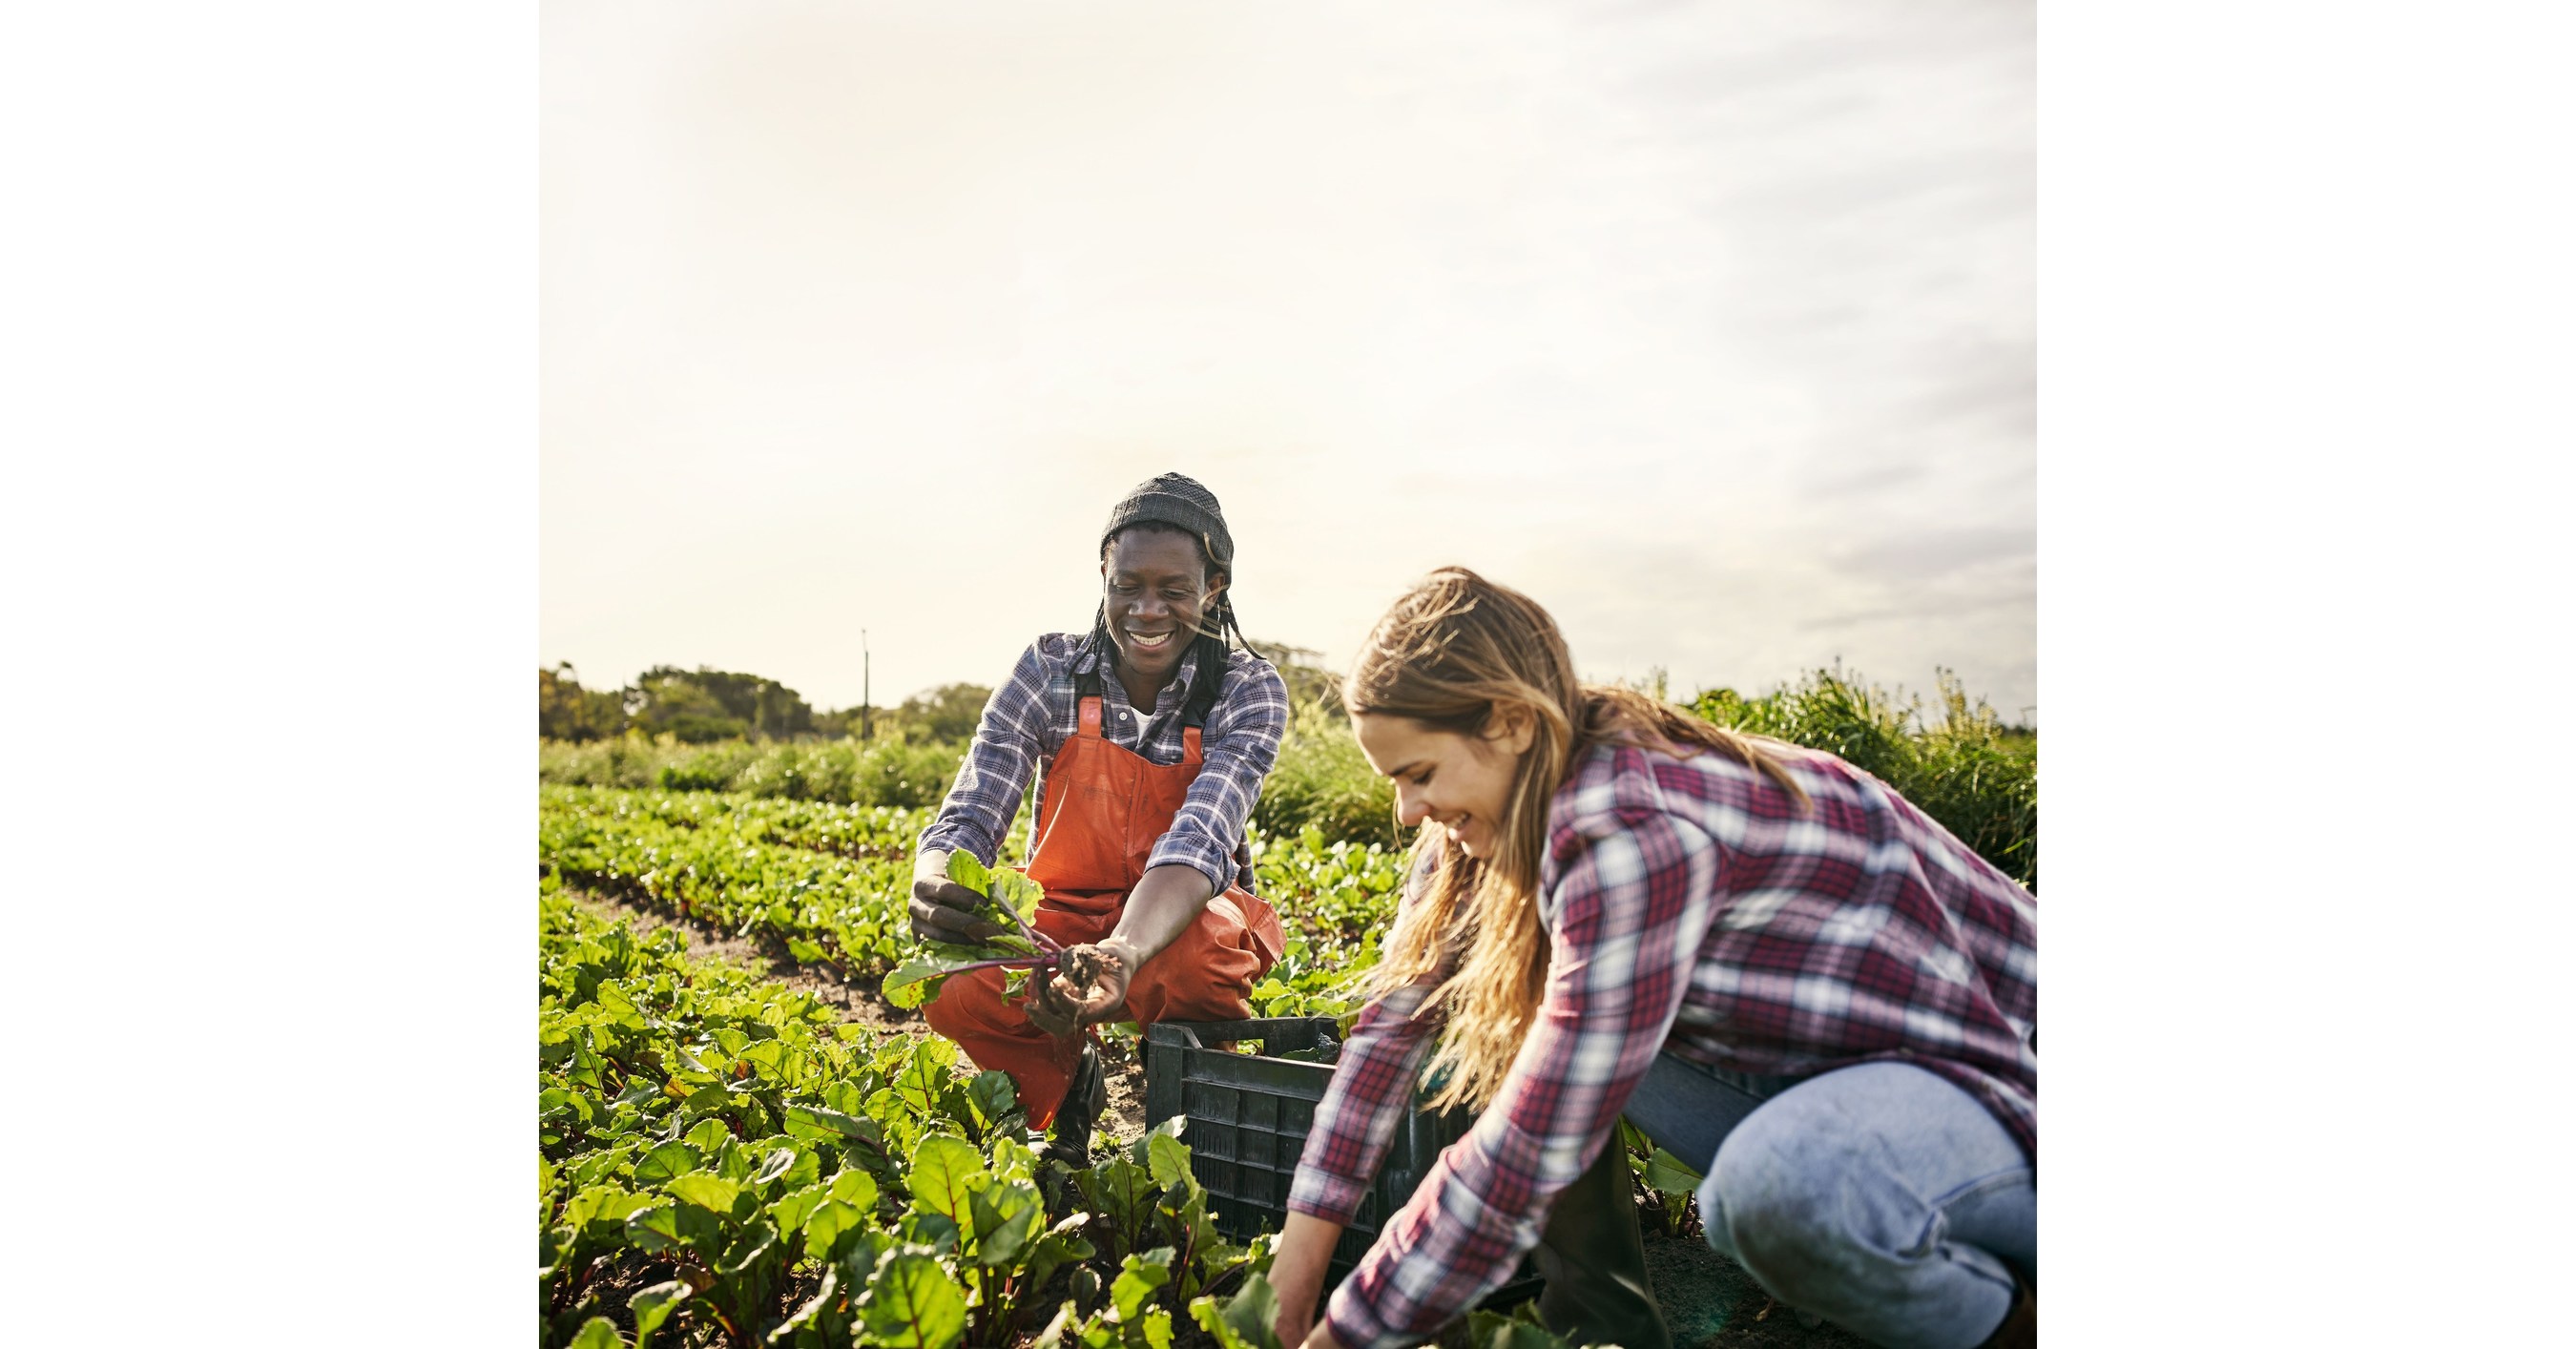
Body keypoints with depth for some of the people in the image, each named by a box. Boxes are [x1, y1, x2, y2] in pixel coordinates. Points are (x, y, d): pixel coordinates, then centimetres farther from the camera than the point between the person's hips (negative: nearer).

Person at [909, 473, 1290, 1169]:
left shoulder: (1247, 689, -14)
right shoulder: (1048, 670, -10)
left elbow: (1201, 839, -31)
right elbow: (969, 818, -18)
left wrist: (1125, 952, -53)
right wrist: (934, 885, -45)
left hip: (1179, 926, -1)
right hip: (1062, 915, 2)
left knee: (1202, 962, -38)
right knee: (954, 992, -30)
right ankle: (1062, 1084, 7)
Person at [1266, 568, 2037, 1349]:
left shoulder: (1634, 833, -32)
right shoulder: (1509, 809, -4)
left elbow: (1529, 1151, -30)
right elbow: (1405, 1006, 3)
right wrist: (1309, 1227, -1)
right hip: (1801, 1068, 8)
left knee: (1780, 1185, -40)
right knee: (1496, 982, -4)